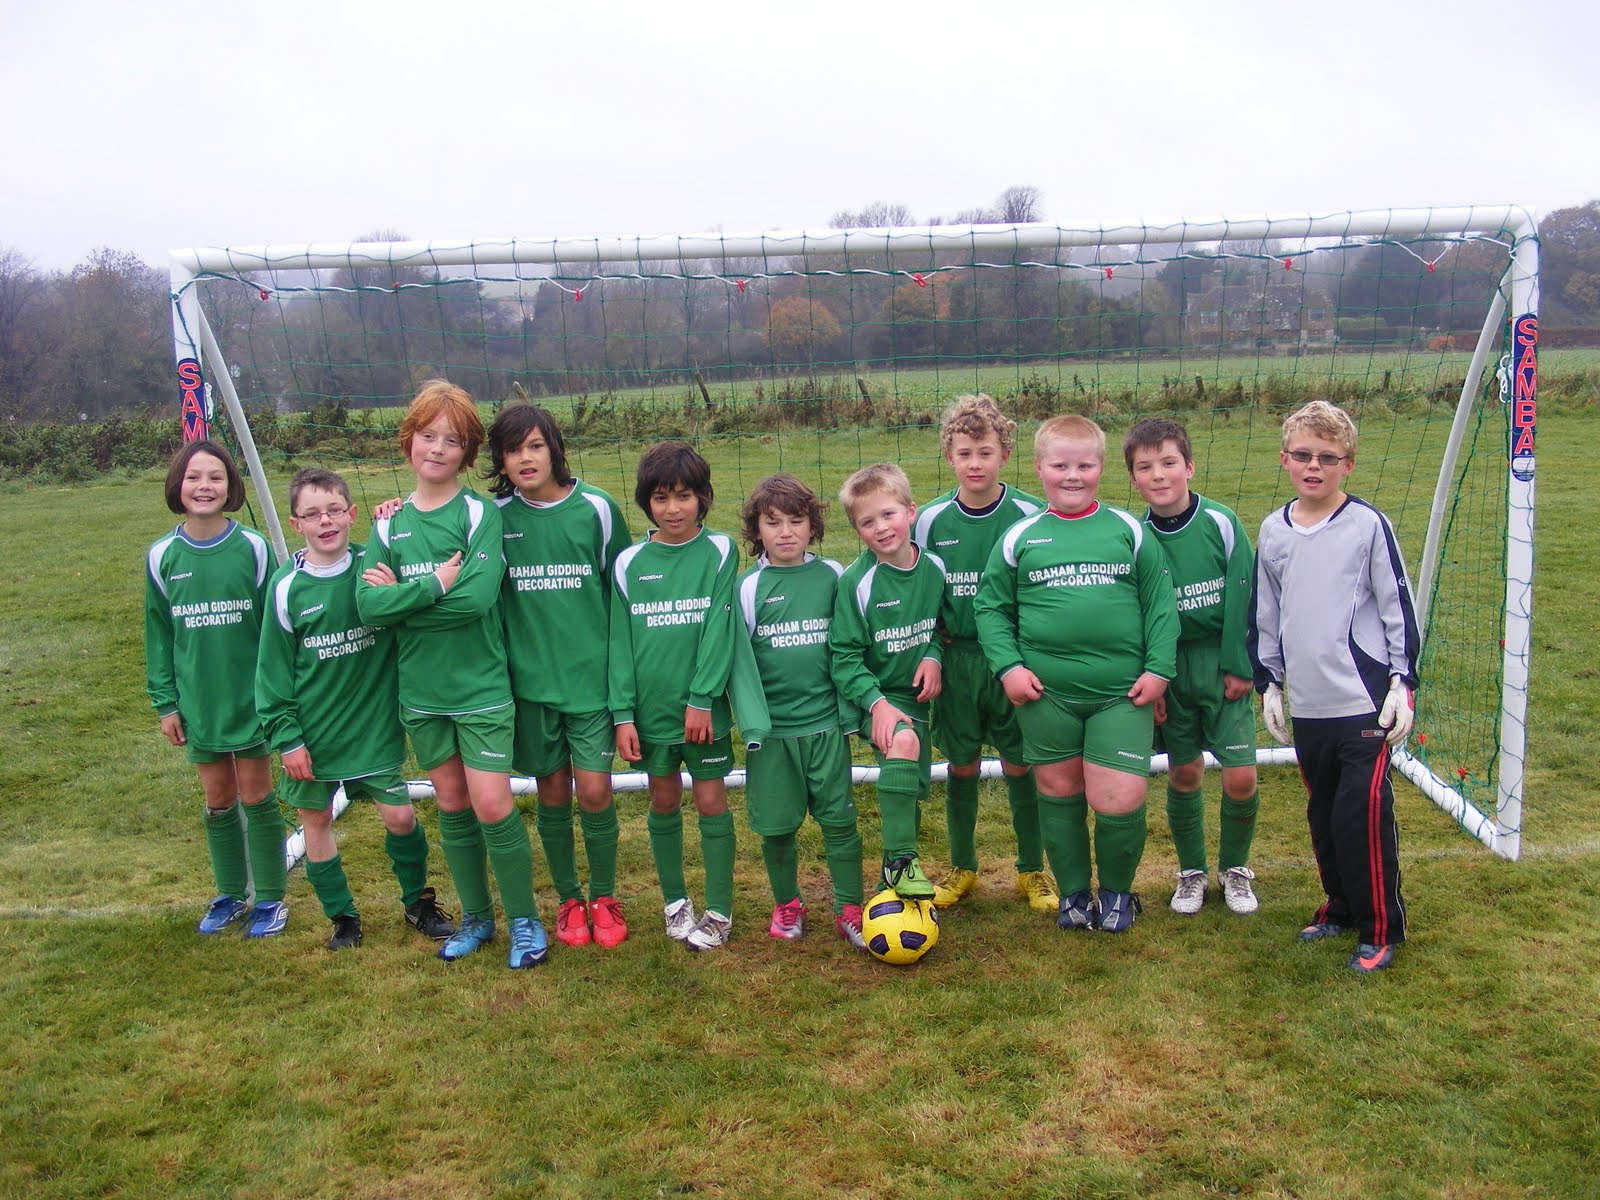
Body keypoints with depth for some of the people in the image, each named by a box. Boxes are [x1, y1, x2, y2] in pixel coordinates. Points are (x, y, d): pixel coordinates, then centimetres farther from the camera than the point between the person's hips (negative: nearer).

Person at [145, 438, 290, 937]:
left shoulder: (253, 548, -8)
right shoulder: (162, 556, -1)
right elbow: (158, 633, 6)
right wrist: (165, 703, 4)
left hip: (251, 698, -2)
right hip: (198, 704, 3)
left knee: (256, 796, 5)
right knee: (218, 801, 13)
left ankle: (270, 898, 19)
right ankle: (230, 894, 29)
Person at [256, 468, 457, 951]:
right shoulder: (287, 587, -6)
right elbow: (273, 671, -1)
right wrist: (286, 737, -5)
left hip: (374, 725, 0)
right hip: (312, 732, 1)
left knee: (399, 815, 1)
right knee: (316, 821, 10)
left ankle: (418, 902, 24)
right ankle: (342, 916, 30)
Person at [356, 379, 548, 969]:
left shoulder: (480, 513, -8)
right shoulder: (389, 525, 4)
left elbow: (479, 595, -22)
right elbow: (368, 605, -8)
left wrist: (402, 593, -14)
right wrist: (437, 585, -19)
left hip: (481, 688, -4)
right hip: (421, 691, 4)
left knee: (492, 806, -5)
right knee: (452, 807, 14)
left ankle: (525, 920, 15)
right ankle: (476, 917, 30)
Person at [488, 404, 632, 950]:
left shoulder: (595, 507, -3)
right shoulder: (495, 517, 1)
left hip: (591, 674, -1)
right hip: (529, 677, 2)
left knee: (594, 790, -2)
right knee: (553, 792, 9)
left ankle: (604, 898, 20)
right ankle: (569, 900, 27)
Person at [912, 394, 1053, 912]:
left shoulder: (1029, 515, -6)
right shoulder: (931, 519, -2)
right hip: (956, 661, 1)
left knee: (1020, 766, 8)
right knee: (961, 767, 11)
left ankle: (1032, 870, 26)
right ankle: (962, 868, 29)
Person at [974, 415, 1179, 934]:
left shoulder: (1129, 530, 4)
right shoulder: (1020, 537, 4)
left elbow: (1161, 603, 6)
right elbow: (991, 606, 8)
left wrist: (1158, 668, -2)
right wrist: (1008, 667, -3)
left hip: (1122, 693, -1)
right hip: (1045, 692, 1)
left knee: (1120, 802, -4)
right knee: (1059, 793, 13)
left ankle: (1117, 891, 24)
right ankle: (1074, 893, 33)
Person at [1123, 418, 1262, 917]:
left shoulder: (1221, 523, -9)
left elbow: (1242, 596, -5)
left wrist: (1239, 666, -6)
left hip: (1222, 664, -1)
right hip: (1170, 668, 1)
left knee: (1241, 777, -3)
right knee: (1184, 775, 8)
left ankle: (1235, 867, 23)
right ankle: (1191, 870, 28)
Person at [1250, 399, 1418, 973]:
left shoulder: (1368, 525, -5)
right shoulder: (1273, 532, 8)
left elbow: (1399, 608, -3)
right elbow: (1264, 615, 15)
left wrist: (1402, 683, -6)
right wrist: (1269, 684, 15)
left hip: (1365, 703, -4)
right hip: (1307, 707, 5)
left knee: (1364, 813, -5)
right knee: (1323, 815, 14)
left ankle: (1381, 927, 12)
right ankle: (1341, 905, 33)